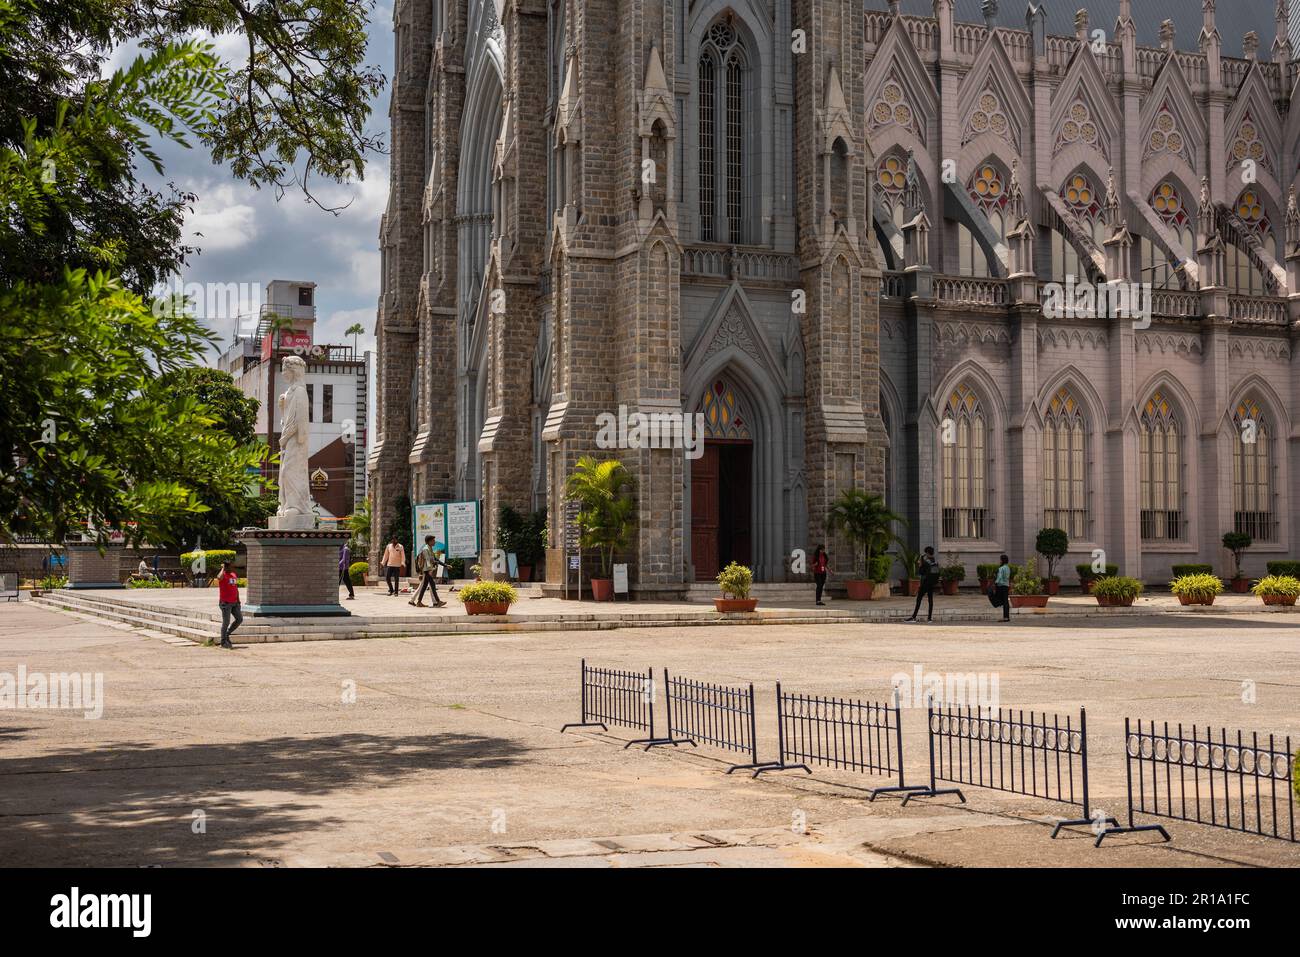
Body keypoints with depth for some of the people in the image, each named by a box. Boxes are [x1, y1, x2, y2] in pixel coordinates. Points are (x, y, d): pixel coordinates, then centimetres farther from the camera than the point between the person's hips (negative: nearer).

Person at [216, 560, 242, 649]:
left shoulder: (234, 575, 14)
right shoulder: (223, 575, -10)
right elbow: (219, 578, -36)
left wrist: (238, 600, 15)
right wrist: (223, 568, -19)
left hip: (234, 602, 7)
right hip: (225, 602, -7)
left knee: (240, 619, 6)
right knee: (226, 622, -4)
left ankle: (227, 634, 22)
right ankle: (223, 642, 6)